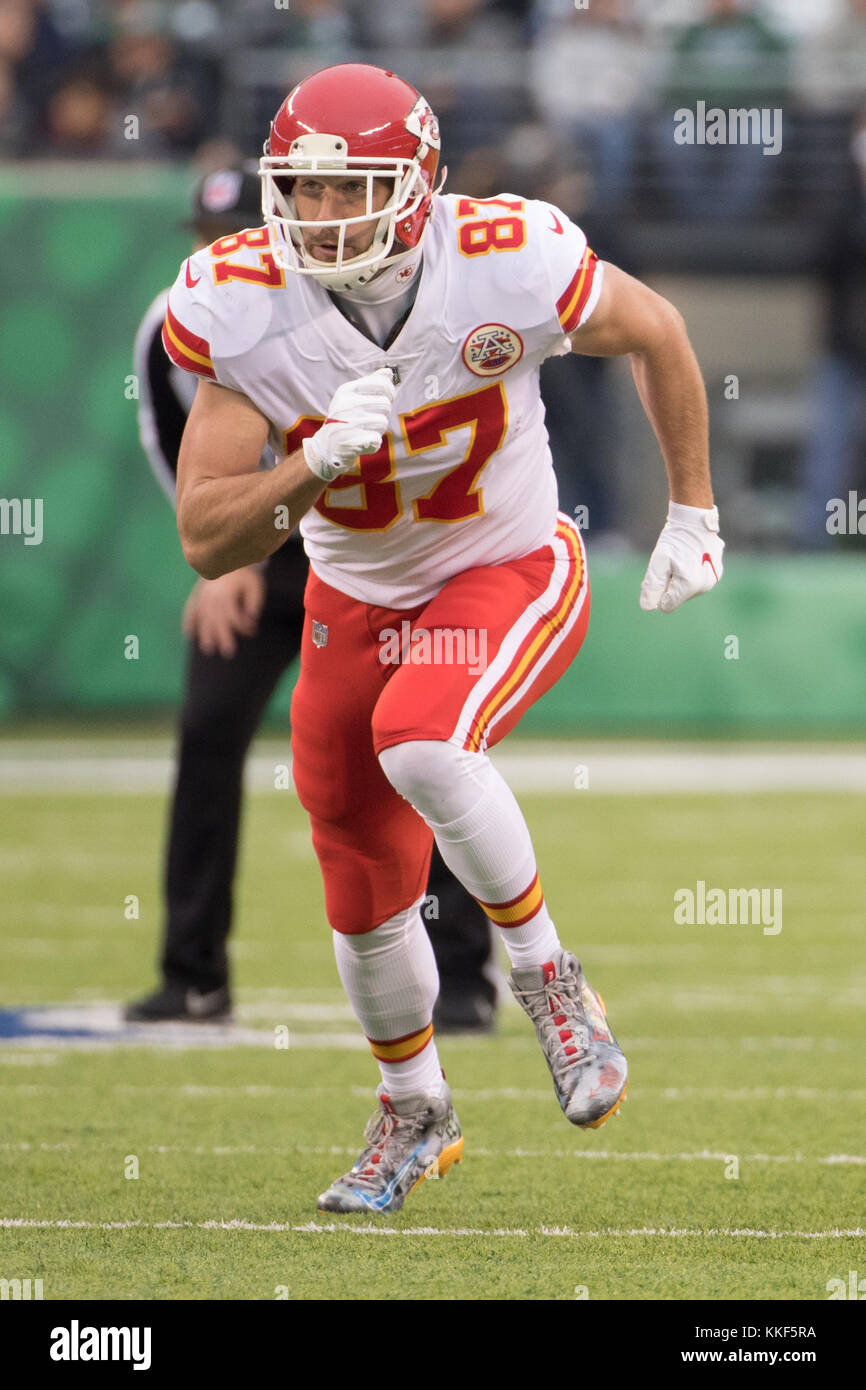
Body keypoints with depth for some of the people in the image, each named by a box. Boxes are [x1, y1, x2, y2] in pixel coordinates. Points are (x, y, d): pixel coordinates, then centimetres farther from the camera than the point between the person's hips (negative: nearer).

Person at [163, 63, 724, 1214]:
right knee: (366, 887, 14)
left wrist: (693, 515, 2)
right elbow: (206, 541, -21)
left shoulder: (509, 266, -27)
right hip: (356, 601, 3)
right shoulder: (242, 310, -23)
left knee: (421, 744, -34)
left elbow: (655, 334, -4)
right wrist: (317, 462, -39)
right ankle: (414, 1111, 42)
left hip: (512, 573, -3)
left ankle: (545, 972, -9)